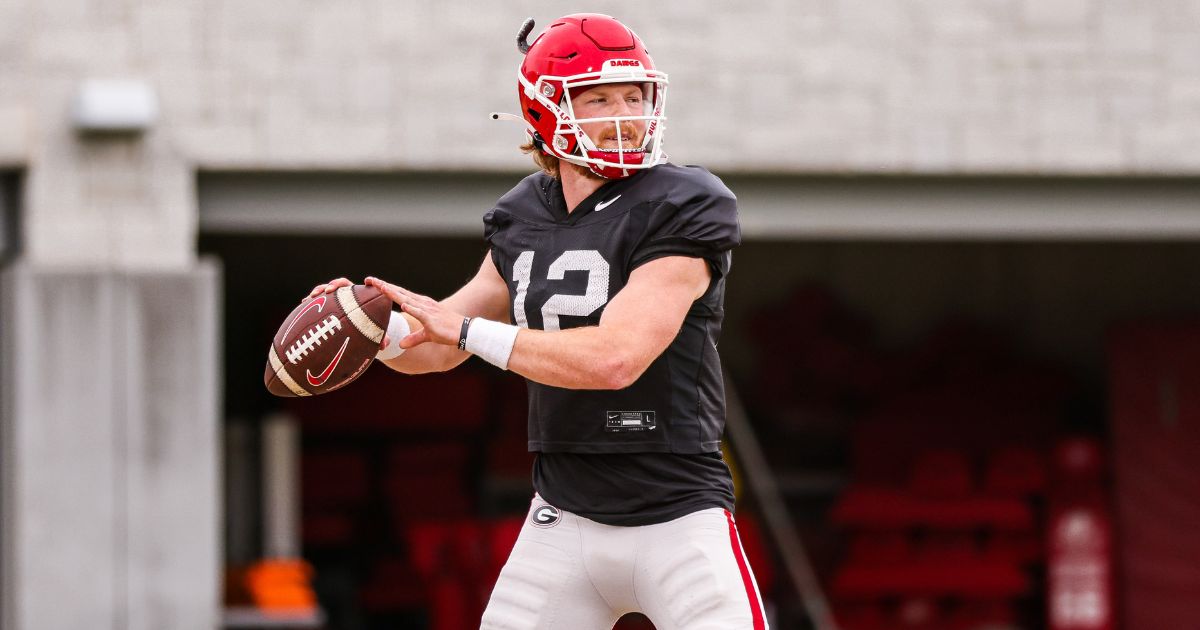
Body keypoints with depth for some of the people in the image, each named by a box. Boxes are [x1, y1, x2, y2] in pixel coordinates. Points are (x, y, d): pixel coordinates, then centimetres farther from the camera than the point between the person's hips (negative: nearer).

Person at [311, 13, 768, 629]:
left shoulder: (680, 212, -13)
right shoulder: (522, 221, 7)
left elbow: (616, 358, -24)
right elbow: (437, 346, 17)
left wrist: (465, 328, -19)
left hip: (677, 521, -5)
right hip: (565, 518, 5)